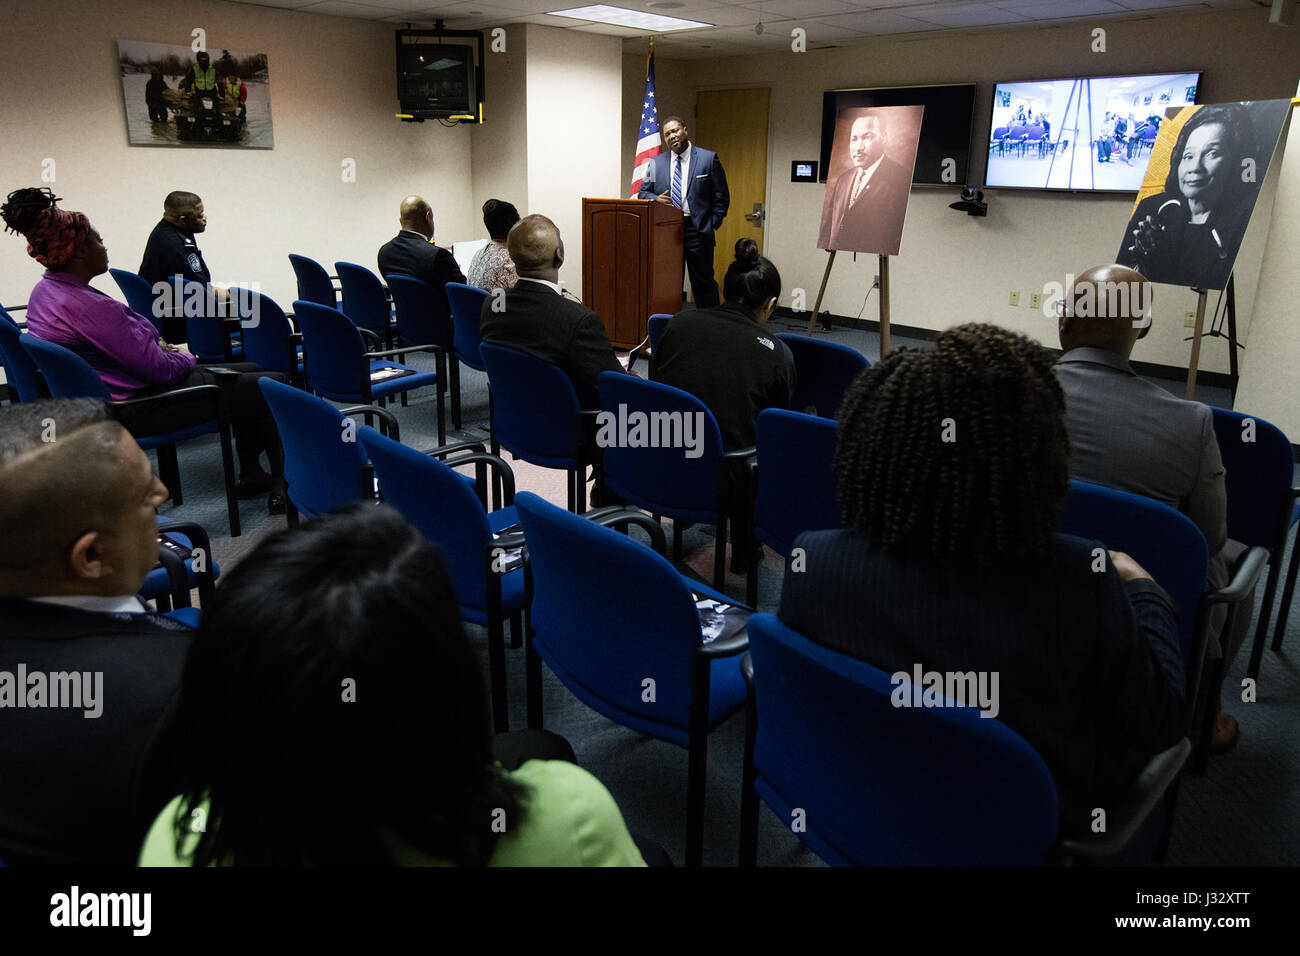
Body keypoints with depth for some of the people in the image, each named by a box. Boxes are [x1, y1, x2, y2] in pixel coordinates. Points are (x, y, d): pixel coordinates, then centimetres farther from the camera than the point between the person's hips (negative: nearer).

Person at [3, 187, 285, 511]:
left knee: (249, 371, 21)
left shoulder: (44, 291, 5)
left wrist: (159, 346, 9)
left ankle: (251, 475, 24)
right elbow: (159, 369, -23)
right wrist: (185, 357, -3)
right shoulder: (87, 306, -27)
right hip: (135, 408, -11)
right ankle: (282, 485, 7)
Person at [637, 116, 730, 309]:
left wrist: (712, 226, -6)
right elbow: (642, 192, 15)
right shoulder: (656, 162, 11)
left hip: (698, 232, -3)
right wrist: (656, 199, -7)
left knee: (704, 283, 0)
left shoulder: (708, 159, 2)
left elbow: (722, 197, 2)